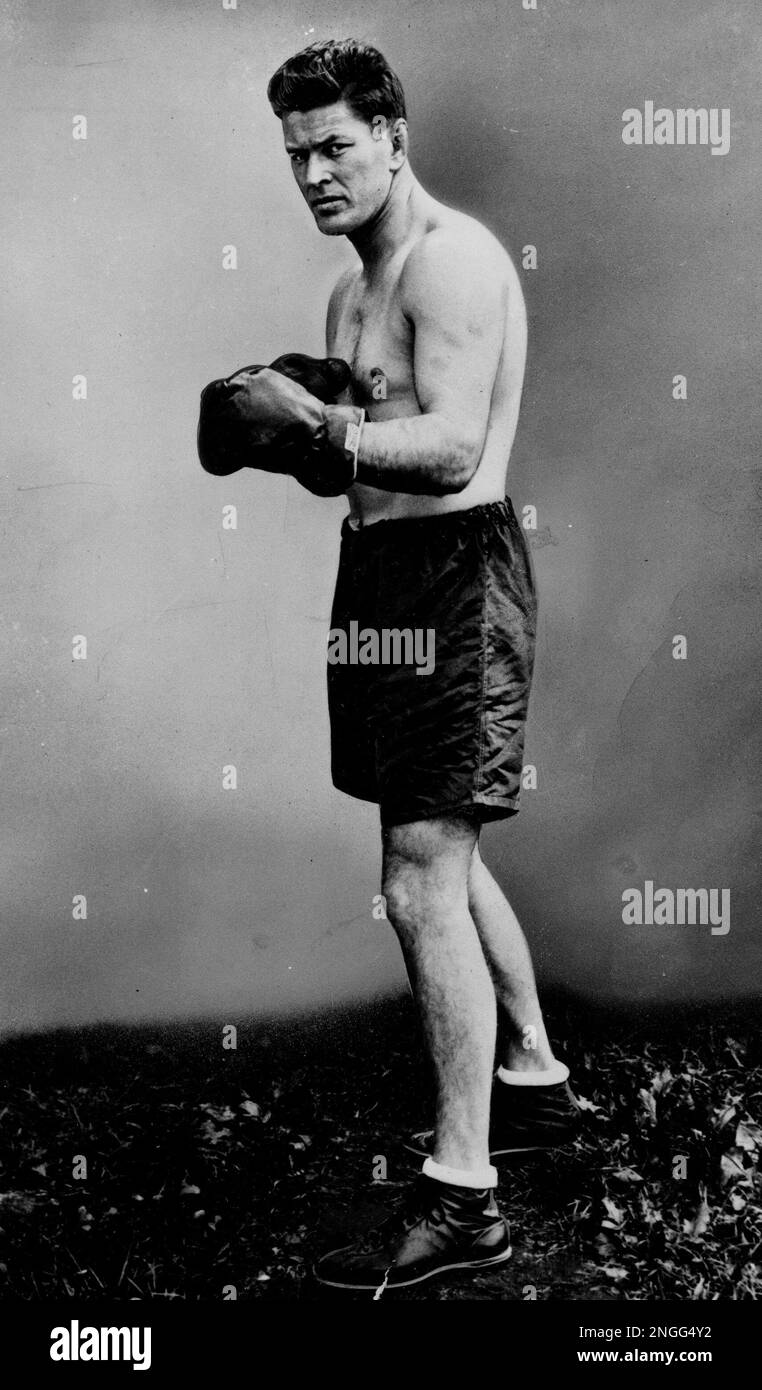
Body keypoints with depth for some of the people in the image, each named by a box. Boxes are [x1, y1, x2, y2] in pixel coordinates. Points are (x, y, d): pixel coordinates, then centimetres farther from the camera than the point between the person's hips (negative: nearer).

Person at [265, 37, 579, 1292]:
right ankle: (535, 1080, 37)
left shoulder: (453, 260, -11)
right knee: (442, 856, 19)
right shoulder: (354, 290, 18)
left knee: (419, 884, -10)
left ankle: (462, 1196, -1)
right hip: (382, 573, 10)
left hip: (454, 573, -10)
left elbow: (449, 447, -22)